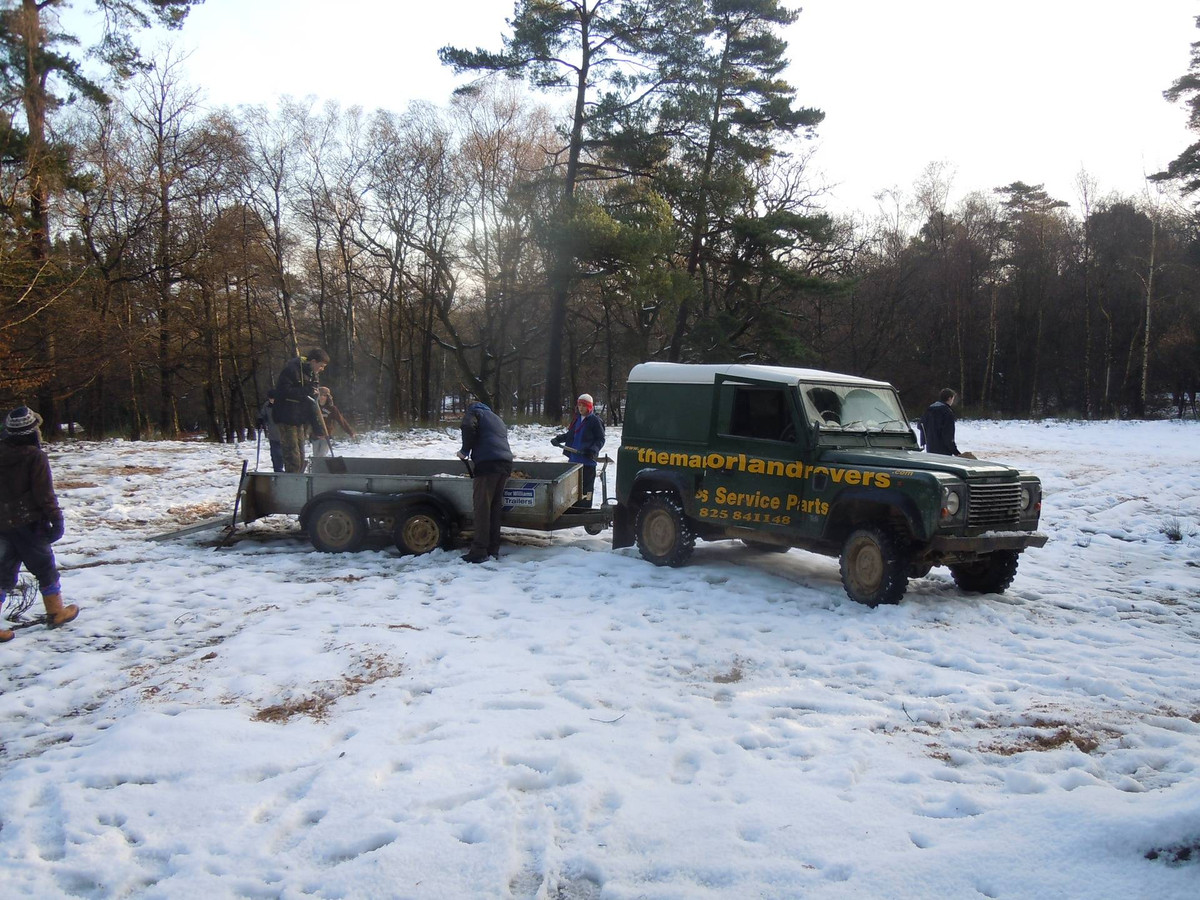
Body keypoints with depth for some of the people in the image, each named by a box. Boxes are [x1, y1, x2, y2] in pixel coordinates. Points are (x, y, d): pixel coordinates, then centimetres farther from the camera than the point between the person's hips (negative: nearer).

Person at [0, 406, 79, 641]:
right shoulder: (35, 456, -15)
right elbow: (44, 493, -16)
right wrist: (56, 519, -11)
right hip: (29, 523, -5)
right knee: (45, 567, 11)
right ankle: (56, 613, 22)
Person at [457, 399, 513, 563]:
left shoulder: (474, 413, 13)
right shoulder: (498, 419, 35)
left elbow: (468, 427, -10)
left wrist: (465, 450, 0)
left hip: (487, 463, -7)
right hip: (506, 463, 7)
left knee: (482, 508, -8)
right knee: (495, 508, 11)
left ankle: (479, 551, -11)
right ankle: (493, 549, 12)